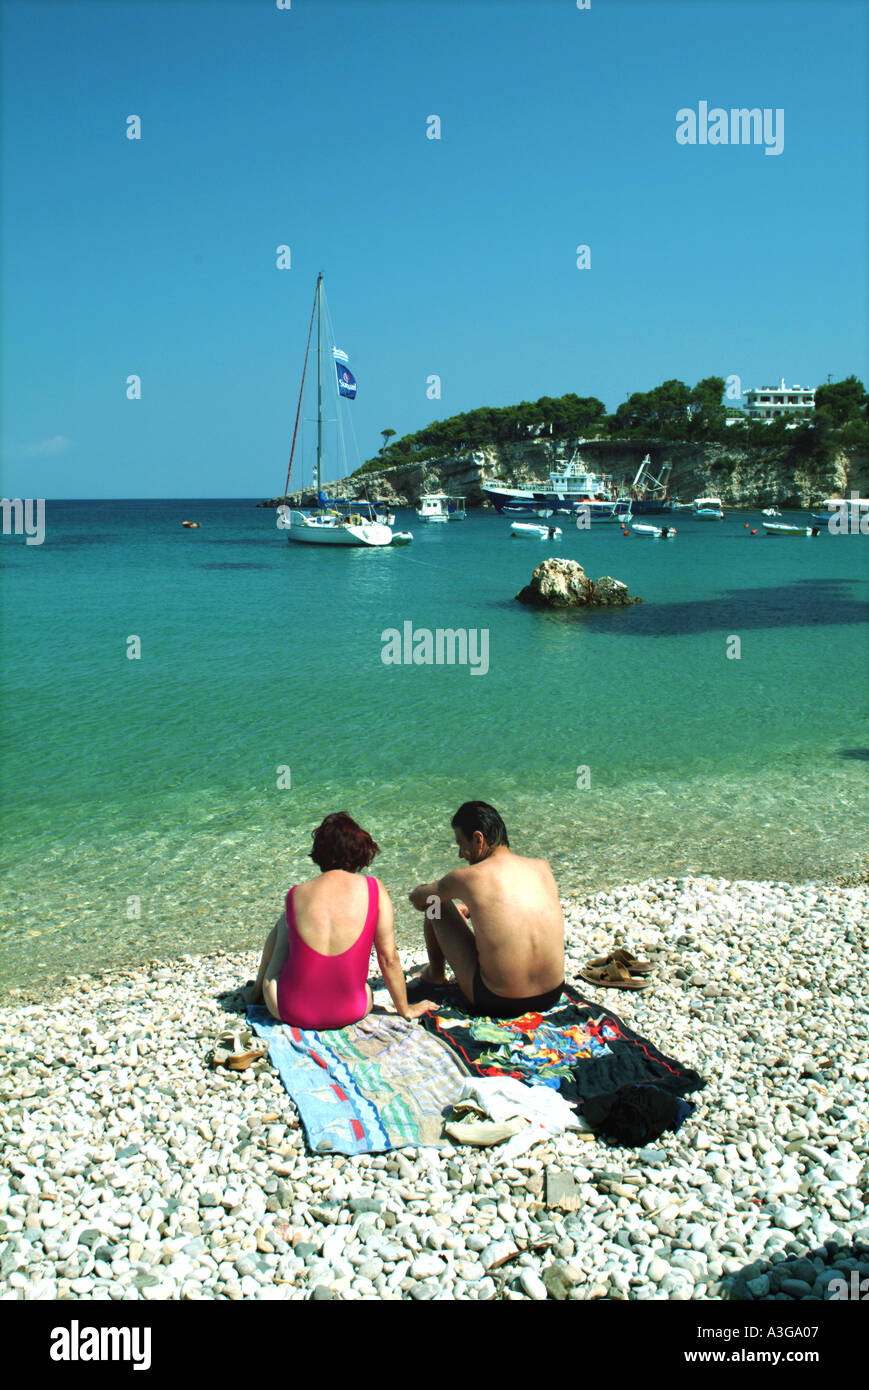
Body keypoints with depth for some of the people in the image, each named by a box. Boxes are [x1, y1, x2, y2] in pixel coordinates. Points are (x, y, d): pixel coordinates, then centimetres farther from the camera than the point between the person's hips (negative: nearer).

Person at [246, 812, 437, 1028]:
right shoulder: (373, 890, -10)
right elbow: (389, 958, -5)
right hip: (350, 1014, 0)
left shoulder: (295, 895, -8)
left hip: (290, 1011, 0)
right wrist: (406, 1010, 10)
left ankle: (257, 991, 41)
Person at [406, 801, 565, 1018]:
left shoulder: (467, 878, -13)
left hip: (498, 1004, -5)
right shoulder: (543, 868, 0)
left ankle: (434, 975, 34)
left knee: (436, 905, 10)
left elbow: (417, 898, 8)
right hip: (551, 998, 5)